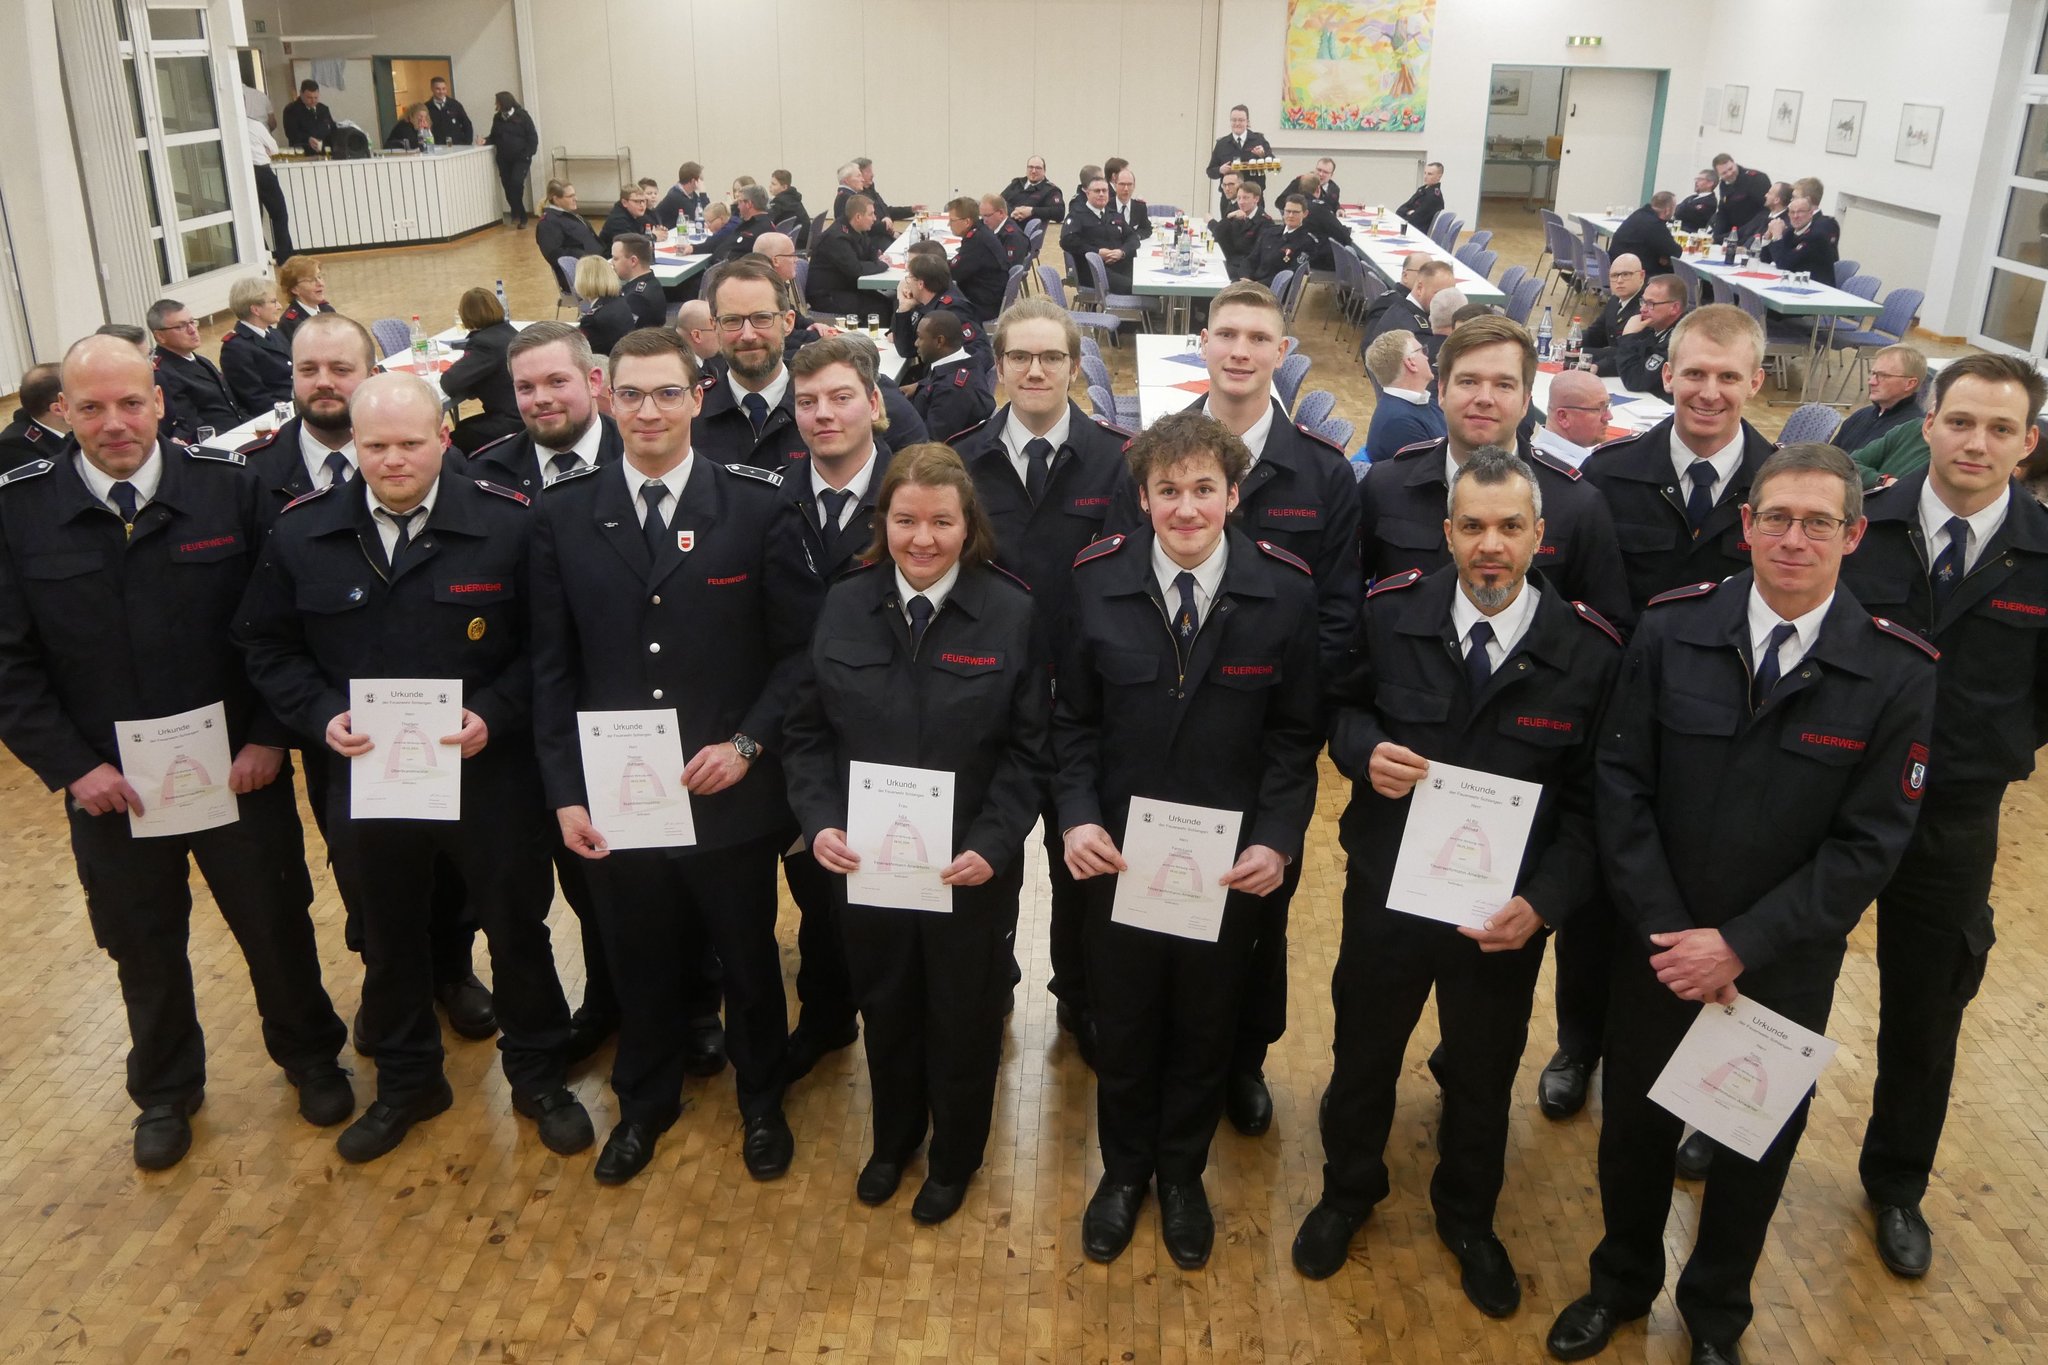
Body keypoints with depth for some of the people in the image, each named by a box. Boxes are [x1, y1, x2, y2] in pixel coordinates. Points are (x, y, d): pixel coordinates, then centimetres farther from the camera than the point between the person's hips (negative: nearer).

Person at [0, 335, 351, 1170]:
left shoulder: (228, 484, -10)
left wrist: (269, 736, -10)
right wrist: (70, 765, -10)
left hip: (237, 768, -1)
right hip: (108, 783, 1)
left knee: (276, 925, 14)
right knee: (144, 949, 18)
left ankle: (309, 1055, 41)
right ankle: (164, 1091, 43)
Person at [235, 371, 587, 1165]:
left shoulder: (507, 524, -12)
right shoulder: (303, 532, -4)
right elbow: (267, 647, 4)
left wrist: (495, 714, -20)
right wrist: (320, 714, -11)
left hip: (489, 774, -2)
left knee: (517, 928, 13)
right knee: (388, 938, 19)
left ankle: (538, 1075, 34)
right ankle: (405, 1082, 41)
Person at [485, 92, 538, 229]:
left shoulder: (522, 116, -7)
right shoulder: (497, 118, 7)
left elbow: (532, 138, -7)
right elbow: (494, 136, 16)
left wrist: (527, 155, -14)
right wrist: (486, 140, -4)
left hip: (521, 158, -5)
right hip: (504, 159, 5)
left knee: (516, 183, -22)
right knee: (508, 188, 2)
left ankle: (516, 214, -4)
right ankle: (521, 218, 12)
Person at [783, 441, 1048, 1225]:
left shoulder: (1010, 613, -11)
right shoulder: (844, 606, -4)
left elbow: (1029, 749, -10)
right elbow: (808, 732, 0)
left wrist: (993, 844, -20)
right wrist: (819, 822, -14)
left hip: (970, 868, -2)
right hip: (864, 863, 2)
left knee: (963, 1020, 16)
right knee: (885, 1012, 21)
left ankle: (954, 1159, 42)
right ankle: (893, 1141, 48)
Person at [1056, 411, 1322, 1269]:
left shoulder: (1283, 590, -11)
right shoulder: (1098, 580, -9)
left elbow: (1296, 734, -4)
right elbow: (1073, 718, -1)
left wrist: (1278, 839, -15)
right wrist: (1076, 817, -15)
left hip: (1232, 862, 0)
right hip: (1118, 849, 0)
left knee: (1206, 1026, 18)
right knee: (1122, 1022, 17)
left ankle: (1182, 1174, 44)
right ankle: (1124, 1170, 43)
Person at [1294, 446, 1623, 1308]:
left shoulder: (1590, 651, -14)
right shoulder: (1391, 612, -13)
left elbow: (1591, 804, -8)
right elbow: (1342, 706, 5)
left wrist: (1544, 902, -20)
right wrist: (1363, 748, -18)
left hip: (1506, 914, 0)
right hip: (1385, 891, 0)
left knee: (1484, 1076, 21)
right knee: (1363, 1056, 21)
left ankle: (1467, 1217, 49)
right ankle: (1347, 1191, 50)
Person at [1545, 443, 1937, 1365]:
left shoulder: (1898, 673, -13)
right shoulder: (1672, 630, -10)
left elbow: (1869, 844, -12)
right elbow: (1622, 785, -9)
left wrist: (1740, 946, -17)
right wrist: (1666, 932, -15)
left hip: (1786, 966, 0)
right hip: (1657, 946, 1)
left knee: (1759, 1140, 18)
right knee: (1634, 1120, 17)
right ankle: (1623, 1281, 44)